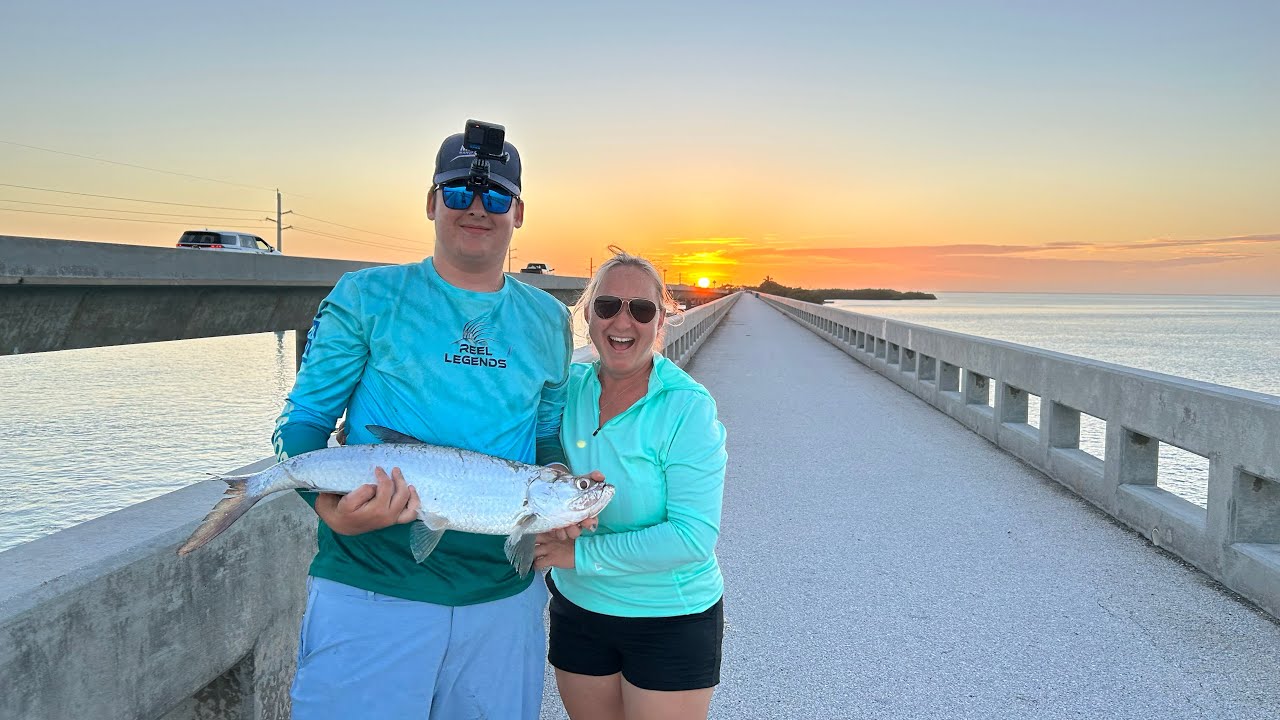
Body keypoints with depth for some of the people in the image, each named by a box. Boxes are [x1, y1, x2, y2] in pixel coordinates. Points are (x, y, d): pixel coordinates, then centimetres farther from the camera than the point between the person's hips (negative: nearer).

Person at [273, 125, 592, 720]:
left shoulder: (547, 320, 8)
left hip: (503, 596, 4)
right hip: (370, 590, -3)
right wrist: (329, 505, -21)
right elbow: (304, 420, -2)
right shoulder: (367, 298, -2)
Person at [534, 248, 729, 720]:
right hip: (577, 611, 5)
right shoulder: (567, 387, -6)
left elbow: (695, 535, -24)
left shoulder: (687, 406, -20)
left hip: (673, 621, -4)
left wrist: (582, 553, -23)